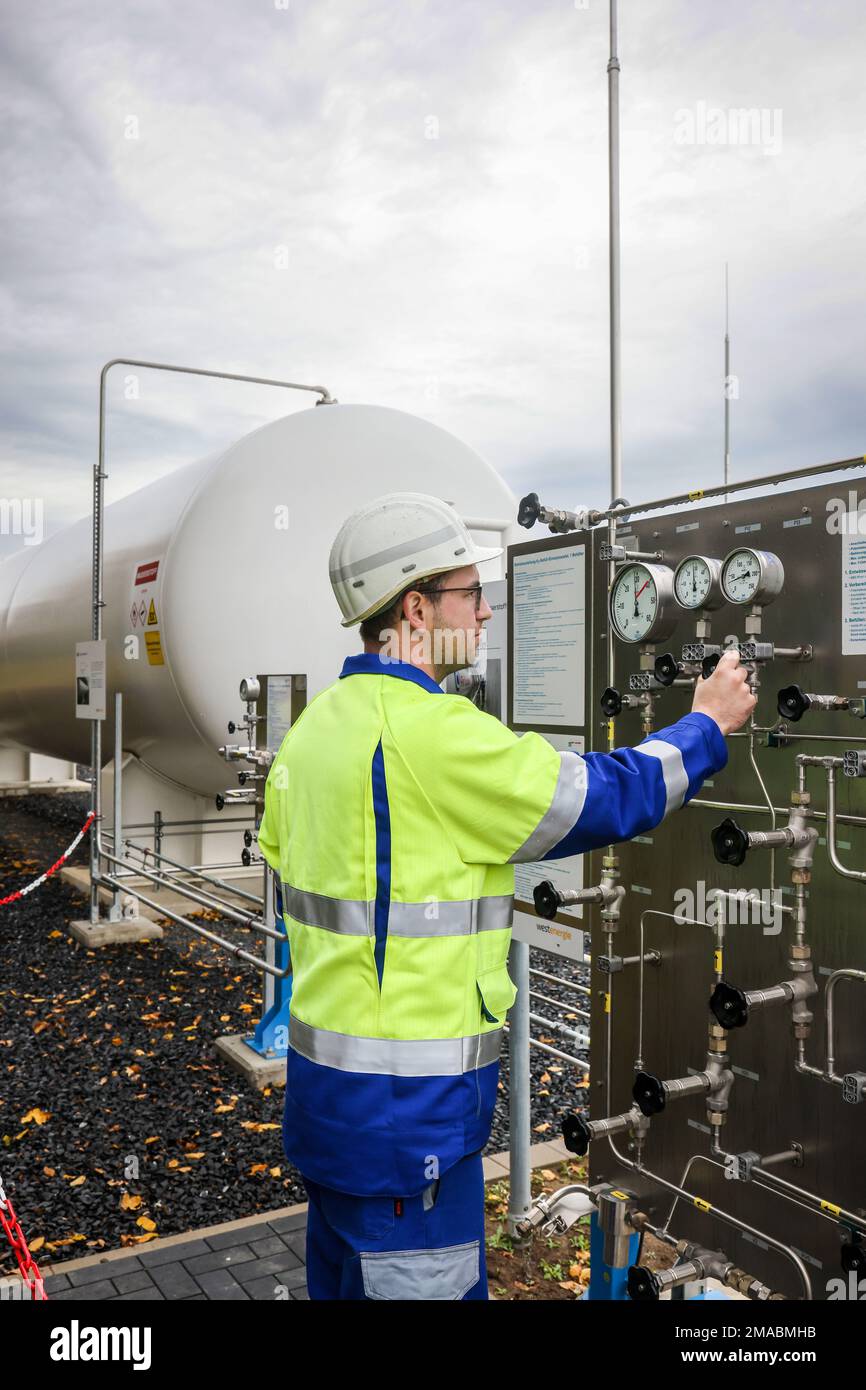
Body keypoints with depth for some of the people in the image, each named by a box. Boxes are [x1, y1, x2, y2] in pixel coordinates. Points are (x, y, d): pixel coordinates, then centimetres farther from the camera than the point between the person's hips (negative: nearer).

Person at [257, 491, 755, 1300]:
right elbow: (608, 799, -14)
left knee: (344, 1280, 23)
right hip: (403, 1110, -9)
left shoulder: (315, 726, 5)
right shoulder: (429, 732, -22)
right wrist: (707, 724, 2)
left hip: (325, 1082, 9)